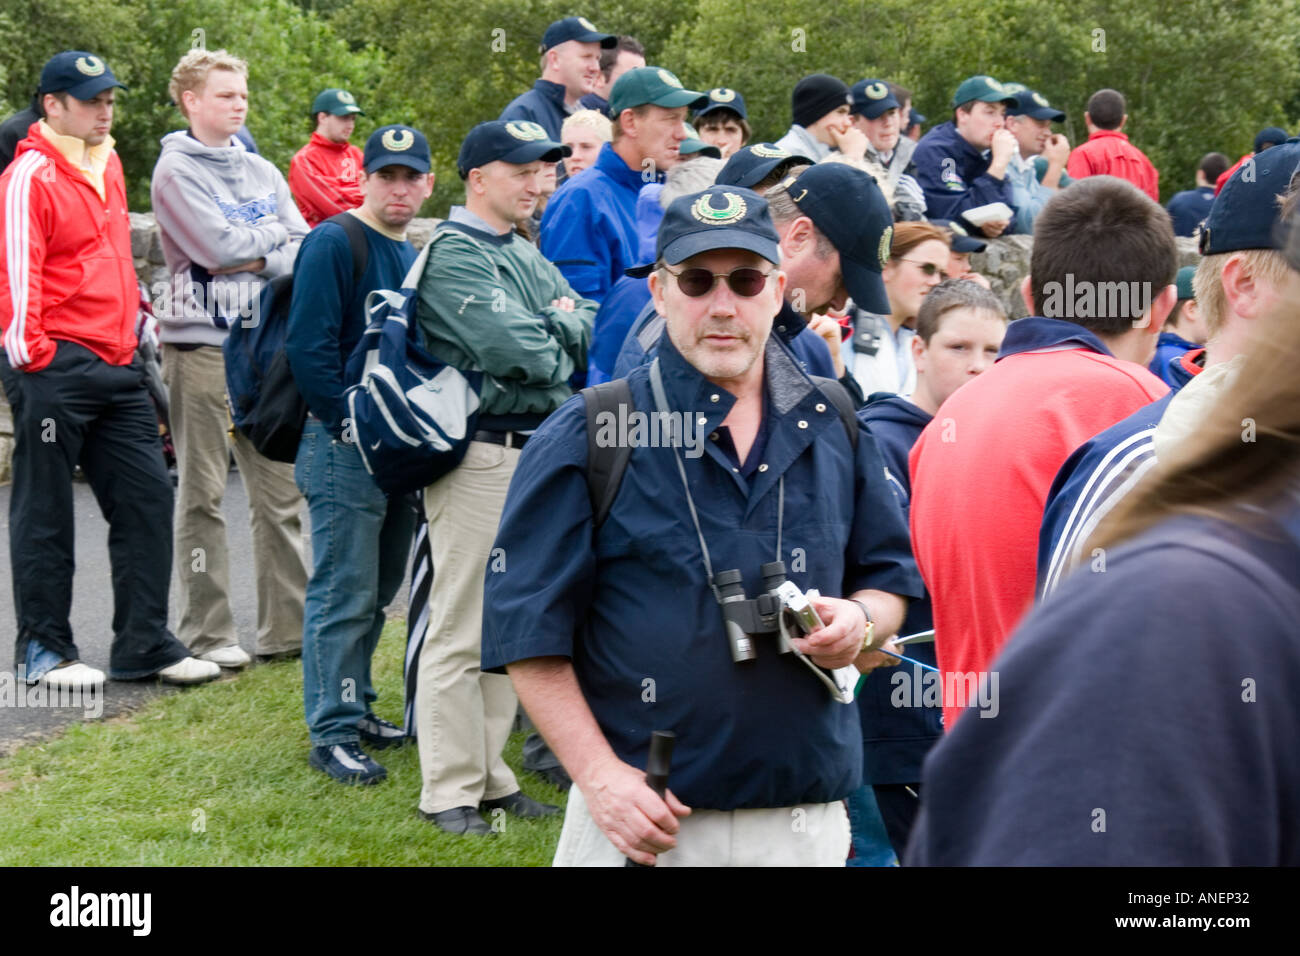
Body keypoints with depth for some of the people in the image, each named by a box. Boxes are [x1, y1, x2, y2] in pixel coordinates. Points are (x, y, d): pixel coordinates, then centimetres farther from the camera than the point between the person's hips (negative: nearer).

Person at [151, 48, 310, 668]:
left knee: (280, 491, 6)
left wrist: (247, 254, -9)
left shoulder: (261, 171, 16)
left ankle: (286, 627, 12)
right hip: (202, 345, -6)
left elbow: (306, 248, 7)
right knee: (203, 494, -1)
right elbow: (217, 246, -15)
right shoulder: (176, 171, -3)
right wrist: (274, 237, -2)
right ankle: (207, 635, 4)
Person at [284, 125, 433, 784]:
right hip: (344, 449, -8)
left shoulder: (412, 257, 16)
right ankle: (333, 732, 1)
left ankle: (356, 709, 26)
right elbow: (309, 350, -17)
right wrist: (359, 423, -18)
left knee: (376, 591, 15)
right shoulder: (333, 244, -10)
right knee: (343, 594, -5)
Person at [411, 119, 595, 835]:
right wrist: (559, 344, -2)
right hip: (480, 456, -9)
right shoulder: (453, 254, -10)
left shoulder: (528, 255, 18)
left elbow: (590, 328, 12)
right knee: (463, 630, -4)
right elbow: (514, 351, -20)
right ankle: (449, 790, 2)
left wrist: (552, 325, -7)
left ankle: (488, 774, 23)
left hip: (539, 449, 9)